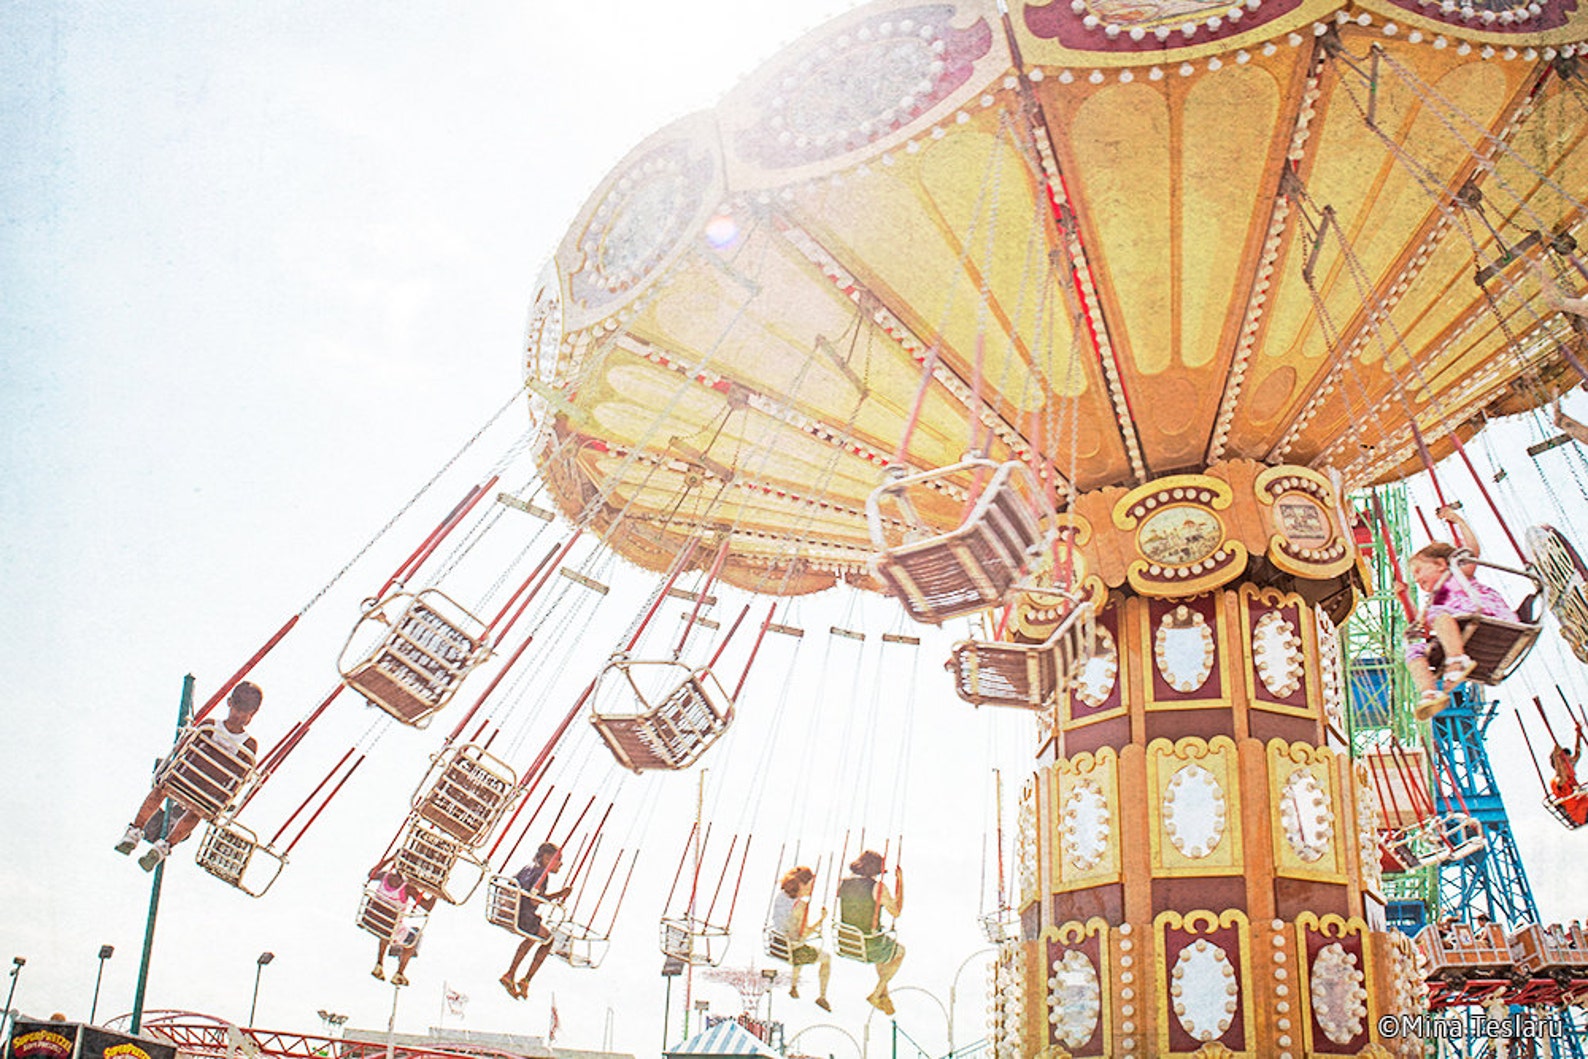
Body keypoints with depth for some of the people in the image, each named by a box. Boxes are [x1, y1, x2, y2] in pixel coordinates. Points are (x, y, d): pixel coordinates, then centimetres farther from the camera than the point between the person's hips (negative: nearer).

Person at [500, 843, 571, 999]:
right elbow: (534, 900, -23)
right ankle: (526, 981, 8)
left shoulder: (528, 867, 14)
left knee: (533, 937, 27)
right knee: (548, 940, 8)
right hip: (523, 918, -9)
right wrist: (558, 895, -17)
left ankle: (510, 975, 28)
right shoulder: (542, 874, -12)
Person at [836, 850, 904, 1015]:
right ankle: (876, 994, 24)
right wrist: (900, 881, -1)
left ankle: (884, 996, 39)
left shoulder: (844, 883, -4)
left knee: (884, 949, 36)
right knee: (900, 951, 27)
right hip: (869, 948, -6)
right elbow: (896, 912, -8)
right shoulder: (878, 887, -19)